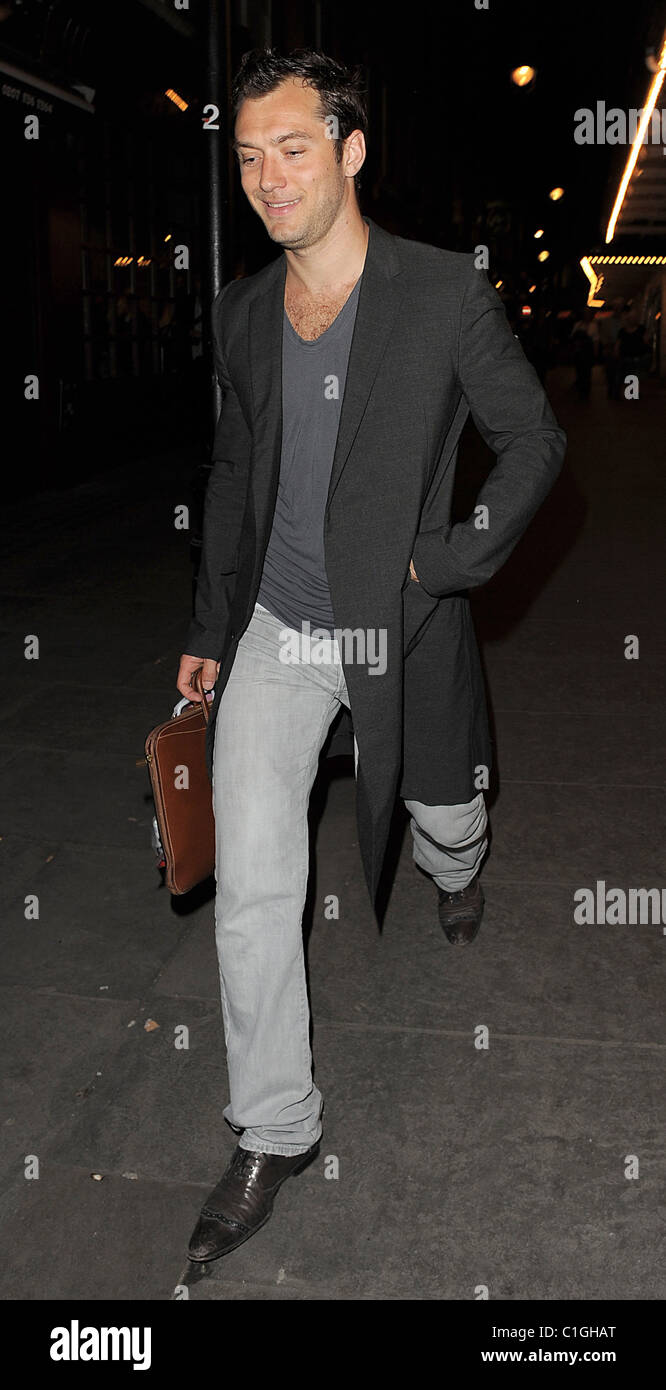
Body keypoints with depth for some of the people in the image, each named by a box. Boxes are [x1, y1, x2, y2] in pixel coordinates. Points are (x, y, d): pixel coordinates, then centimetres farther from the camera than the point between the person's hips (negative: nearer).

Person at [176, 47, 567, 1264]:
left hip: (400, 630, -2)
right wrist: (209, 629, 14)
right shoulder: (241, 311, 3)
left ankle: (455, 870, 63)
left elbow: (534, 441, -3)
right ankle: (274, 1132, 14)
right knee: (251, 889, -3)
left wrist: (451, 562, -13)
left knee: (441, 816, 21)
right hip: (275, 634, 3)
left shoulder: (447, 294, -10)